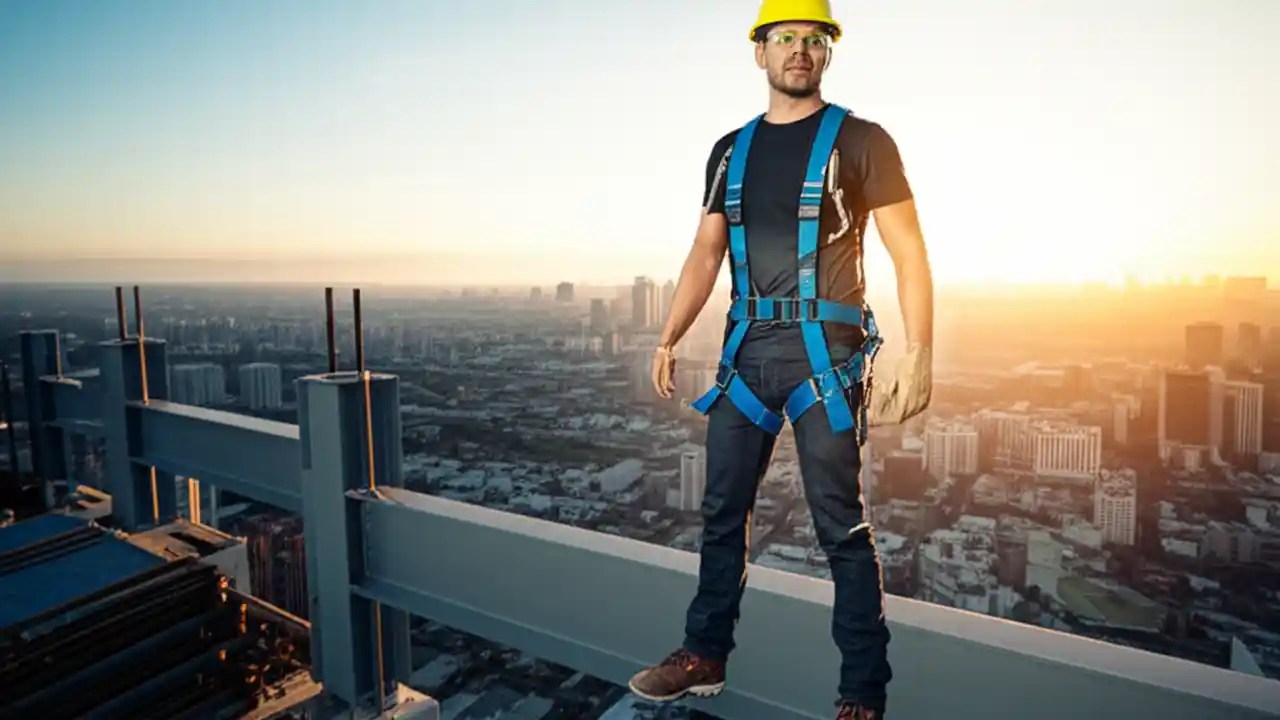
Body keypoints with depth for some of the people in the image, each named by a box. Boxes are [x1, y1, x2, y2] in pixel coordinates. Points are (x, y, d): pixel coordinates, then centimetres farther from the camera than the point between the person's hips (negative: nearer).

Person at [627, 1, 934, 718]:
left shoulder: (859, 140, 3)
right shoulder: (731, 150, 16)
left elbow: (909, 251, -2)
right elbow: (704, 255, 16)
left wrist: (920, 353, -13)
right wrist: (668, 340, 8)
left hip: (825, 350, -4)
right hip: (747, 349, 5)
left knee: (842, 523, -1)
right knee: (723, 510, 10)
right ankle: (704, 657, 27)